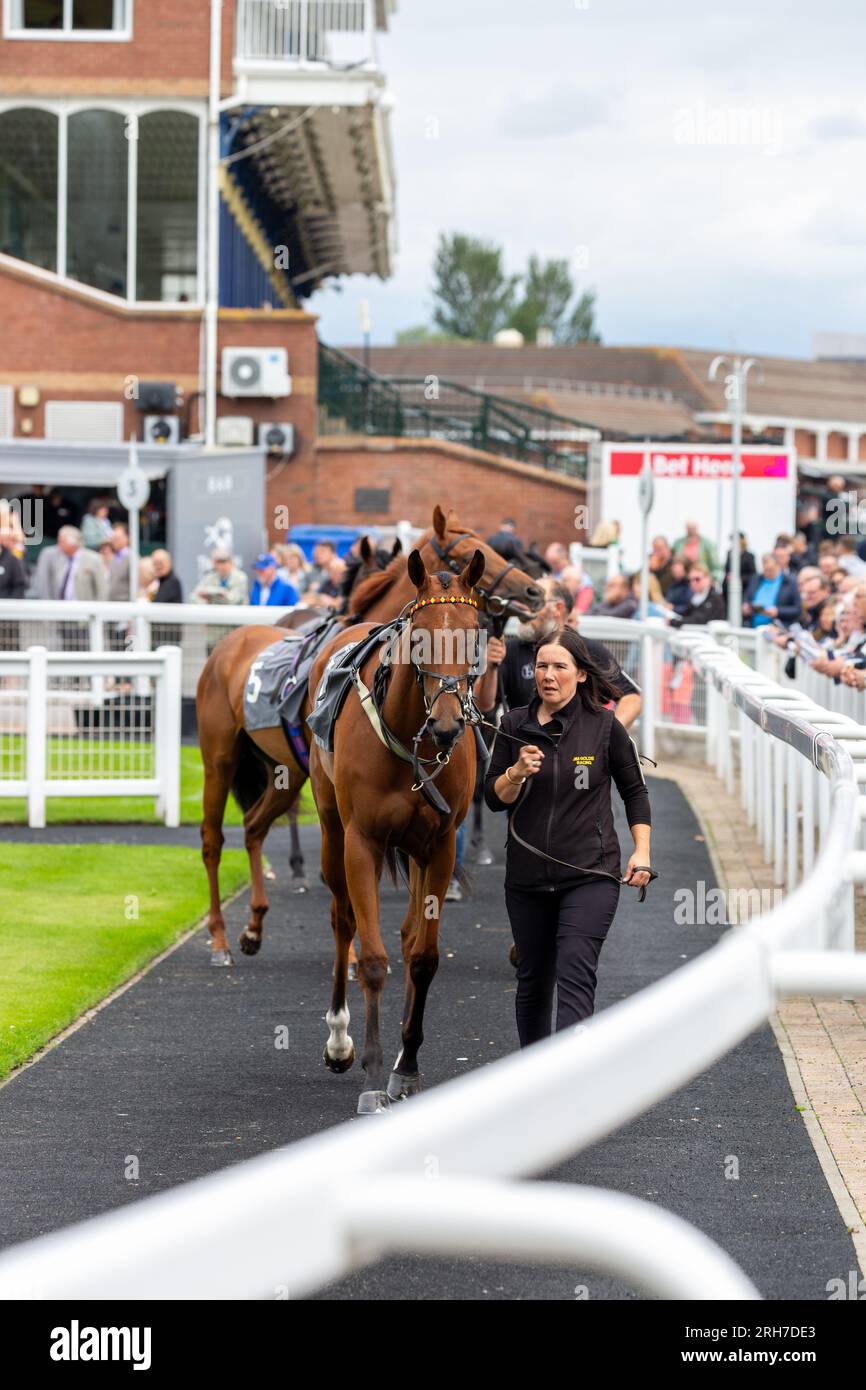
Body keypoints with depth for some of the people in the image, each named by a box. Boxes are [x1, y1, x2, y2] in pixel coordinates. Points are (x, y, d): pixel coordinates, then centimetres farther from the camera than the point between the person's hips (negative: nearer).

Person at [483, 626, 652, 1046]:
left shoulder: (604, 727, -3)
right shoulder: (515, 725, 2)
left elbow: (634, 790, 10)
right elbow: (494, 798, 1)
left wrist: (641, 853, 2)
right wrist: (517, 772, -19)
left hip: (590, 874, -3)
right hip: (527, 877, 3)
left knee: (575, 978, -17)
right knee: (533, 980, 14)